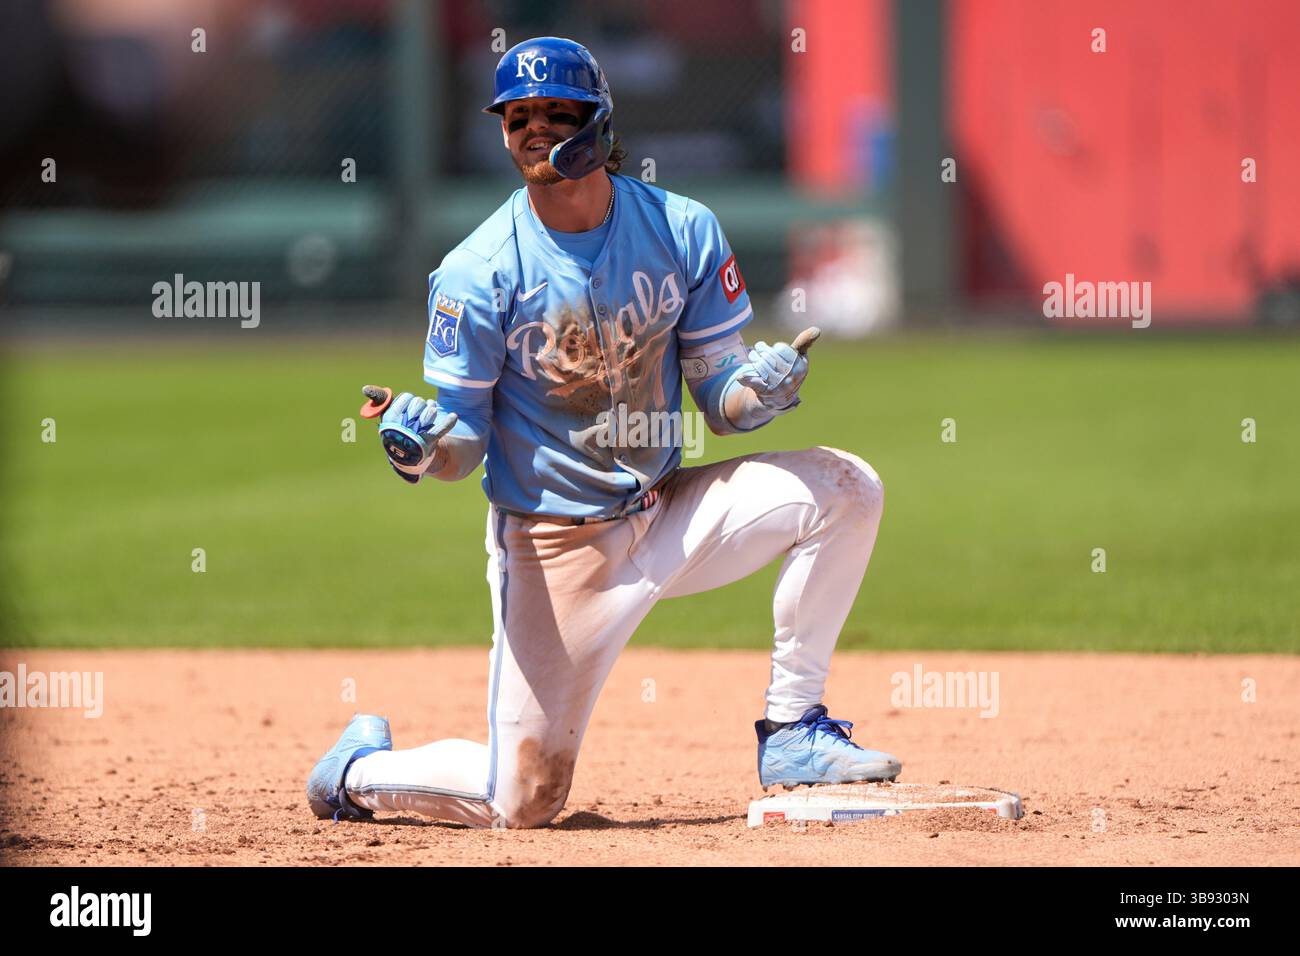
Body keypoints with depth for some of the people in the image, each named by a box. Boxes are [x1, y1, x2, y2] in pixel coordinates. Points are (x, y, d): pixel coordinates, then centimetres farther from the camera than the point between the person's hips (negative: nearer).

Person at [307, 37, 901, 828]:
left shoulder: (682, 231, -4)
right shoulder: (477, 273, -13)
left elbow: (720, 396, 1)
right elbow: (465, 445, -9)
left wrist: (761, 387, -22)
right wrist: (422, 444, -33)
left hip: (668, 517, 4)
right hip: (554, 546, -4)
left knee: (844, 488, -16)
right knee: (522, 803, -7)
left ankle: (792, 734, -6)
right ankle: (359, 770, 26)